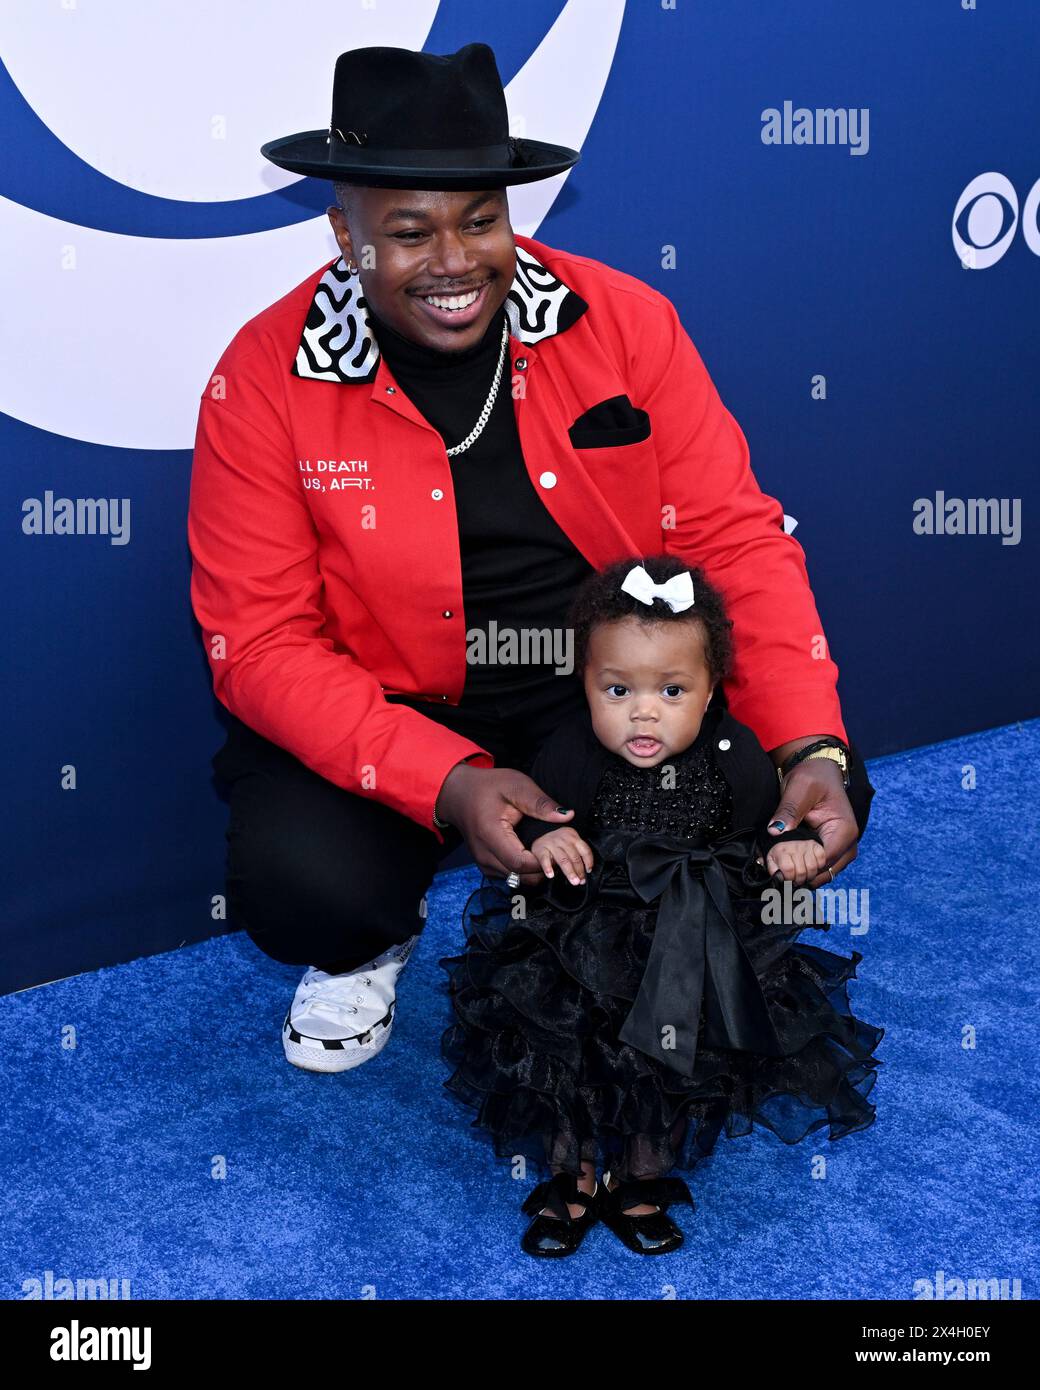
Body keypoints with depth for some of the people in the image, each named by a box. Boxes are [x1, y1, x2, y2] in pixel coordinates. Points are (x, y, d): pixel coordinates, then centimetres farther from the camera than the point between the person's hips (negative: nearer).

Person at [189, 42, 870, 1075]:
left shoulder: (625, 321, -6)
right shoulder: (264, 380, -11)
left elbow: (734, 539, -6)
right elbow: (261, 643, -13)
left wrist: (811, 748, -20)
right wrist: (446, 784, -27)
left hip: (609, 692, 2)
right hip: (386, 718, -1)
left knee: (779, 821, -20)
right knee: (297, 884, -29)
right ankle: (366, 947, 13)